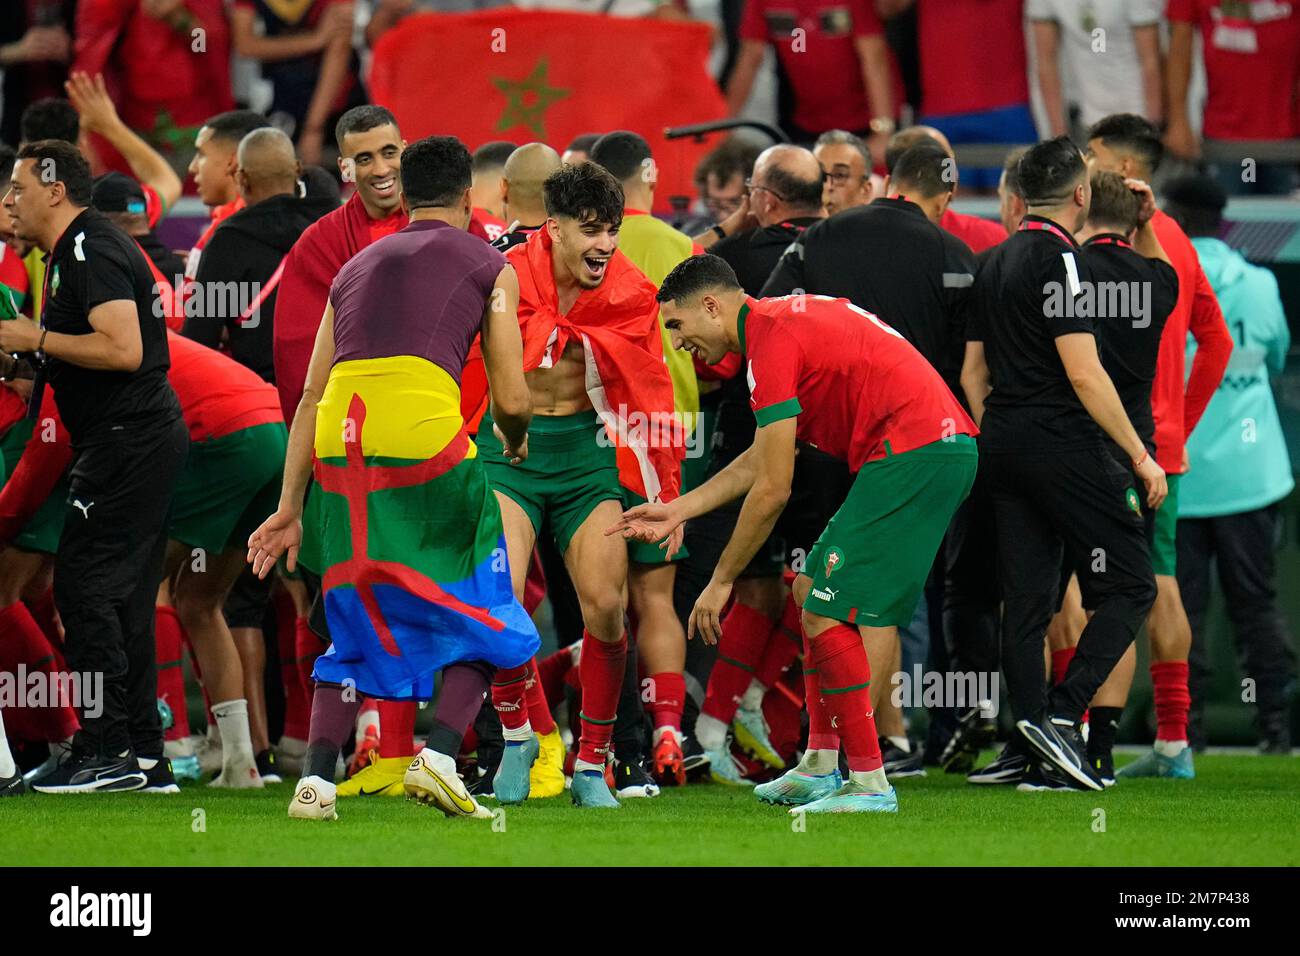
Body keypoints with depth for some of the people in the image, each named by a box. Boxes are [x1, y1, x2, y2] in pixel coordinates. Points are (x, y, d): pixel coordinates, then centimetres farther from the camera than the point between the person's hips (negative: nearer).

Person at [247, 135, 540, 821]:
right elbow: (511, 400, 9)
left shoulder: (357, 267, 27)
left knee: (355, 624, 18)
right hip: (427, 442, -4)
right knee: (476, 620, 11)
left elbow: (311, 397, 22)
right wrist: (516, 442, 32)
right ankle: (439, 753, -8)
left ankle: (317, 777, 5)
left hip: (339, 450, 4)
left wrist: (290, 508, 22)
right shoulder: (490, 267, 14)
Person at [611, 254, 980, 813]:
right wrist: (676, 511, 30)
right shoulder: (784, 321, 19)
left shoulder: (772, 339, -12)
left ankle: (870, 784, -7)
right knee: (810, 589, 18)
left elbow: (772, 491, -13)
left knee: (826, 614, -9)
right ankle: (819, 768, 20)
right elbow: (761, 462, 28)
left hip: (913, 452, -11)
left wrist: (721, 581, -4)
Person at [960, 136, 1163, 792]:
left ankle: (1025, 745, 5)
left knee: (1025, 600, 8)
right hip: (1063, 444, -9)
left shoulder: (993, 264, 15)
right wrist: (1140, 454, -12)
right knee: (1130, 587, -4)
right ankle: (1060, 717, -14)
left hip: (1003, 447, 9)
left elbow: (973, 374, 18)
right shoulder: (1060, 259, -11)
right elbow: (1083, 373, -16)